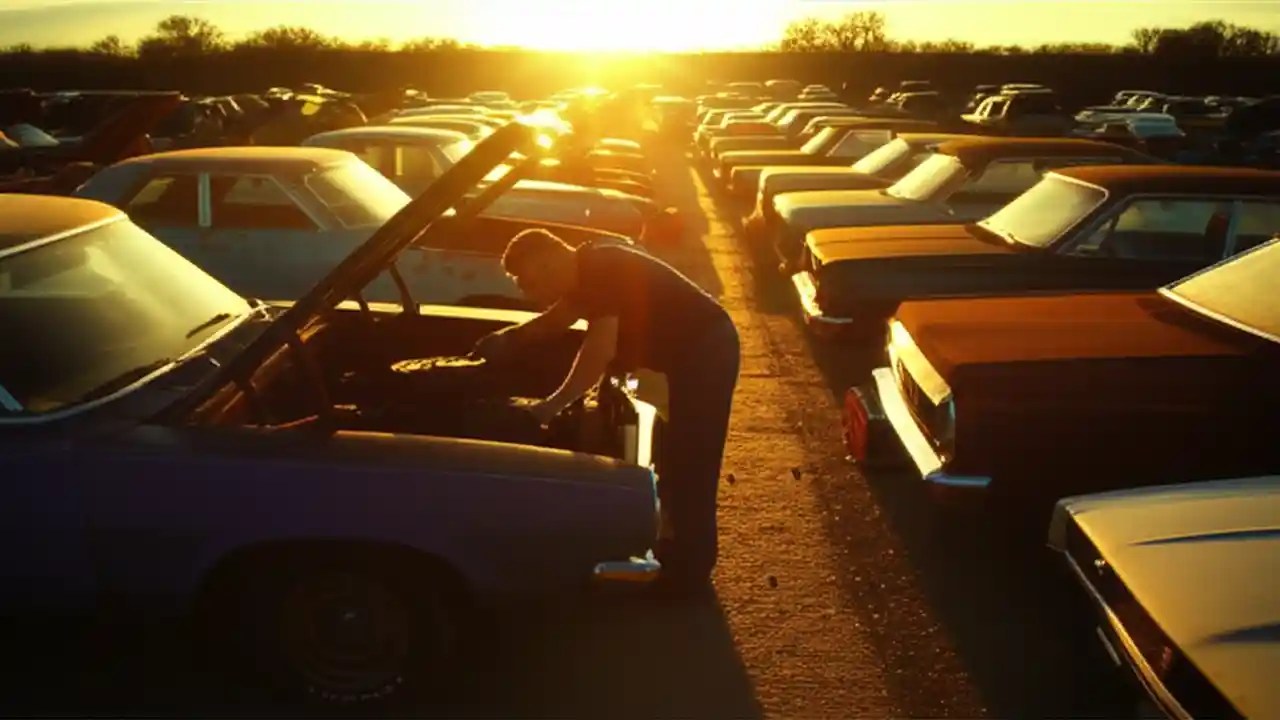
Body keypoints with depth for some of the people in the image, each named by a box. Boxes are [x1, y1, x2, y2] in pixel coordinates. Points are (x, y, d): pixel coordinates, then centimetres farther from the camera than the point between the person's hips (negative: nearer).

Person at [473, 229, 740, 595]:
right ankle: (682, 550, 33)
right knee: (678, 460, 19)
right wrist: (508, 339, 13)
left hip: (706, 351, -10)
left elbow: (601, 351, -28)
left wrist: (553, 405, -26)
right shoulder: (588, 272, 10)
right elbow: (556, 319, 25)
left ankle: (690, 570, 9)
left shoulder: (602, 270, -21)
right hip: (694, 352, 10)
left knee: (690, 464, -2)